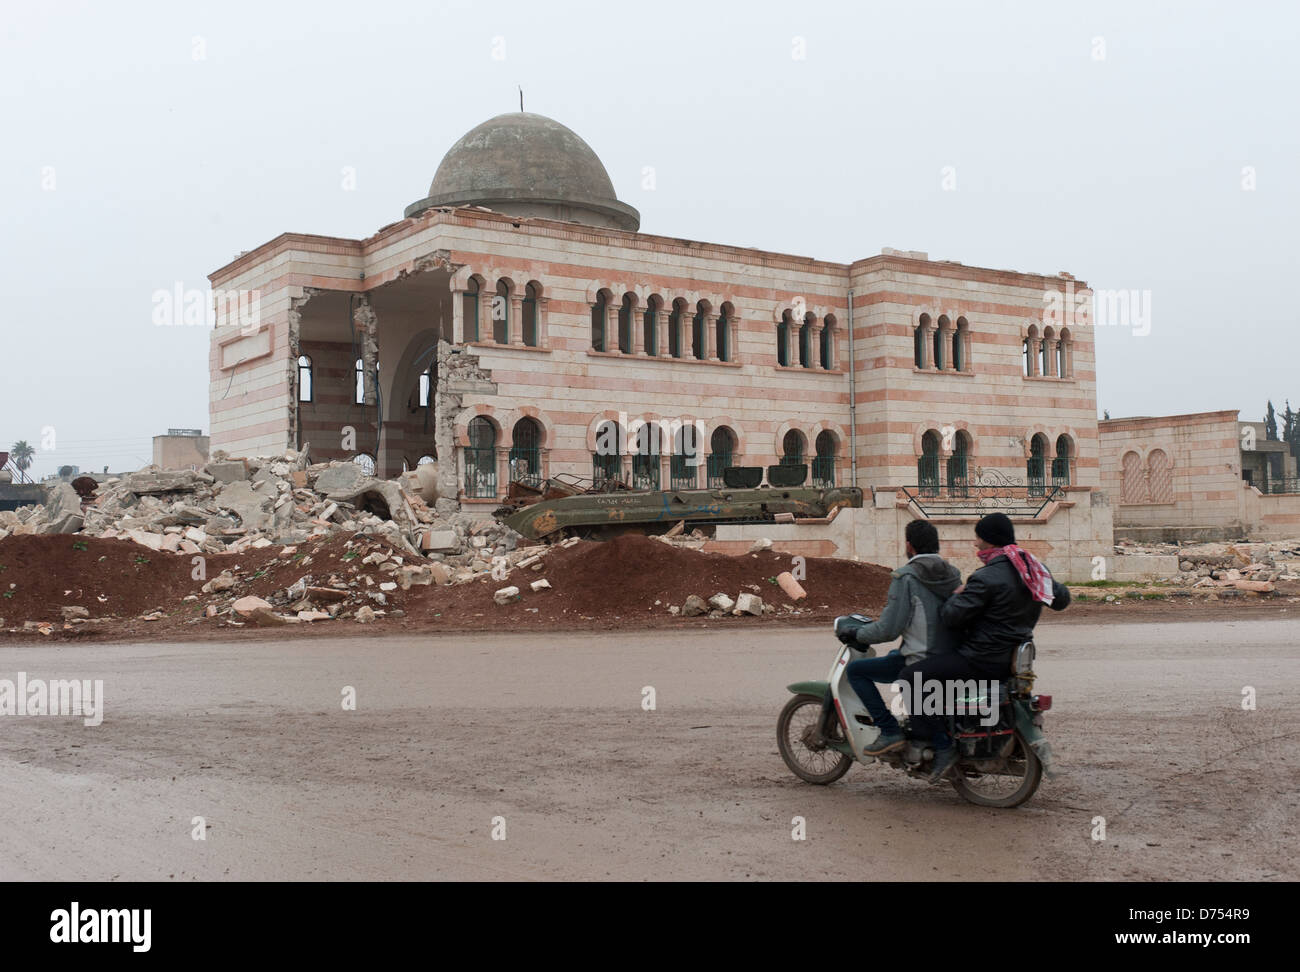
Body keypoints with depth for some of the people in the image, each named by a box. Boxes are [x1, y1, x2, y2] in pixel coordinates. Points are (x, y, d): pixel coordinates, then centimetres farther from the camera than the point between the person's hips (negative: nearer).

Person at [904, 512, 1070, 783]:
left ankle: (942, 746, -13)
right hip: (1016, 658, 9)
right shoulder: (1035, 568, 7)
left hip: (984, 662, -9)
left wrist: (957, 595, 1)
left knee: (911, 677, -8)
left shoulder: (987, 578, -19)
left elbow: (950, 616, -20)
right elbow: (1062, 598, 22)